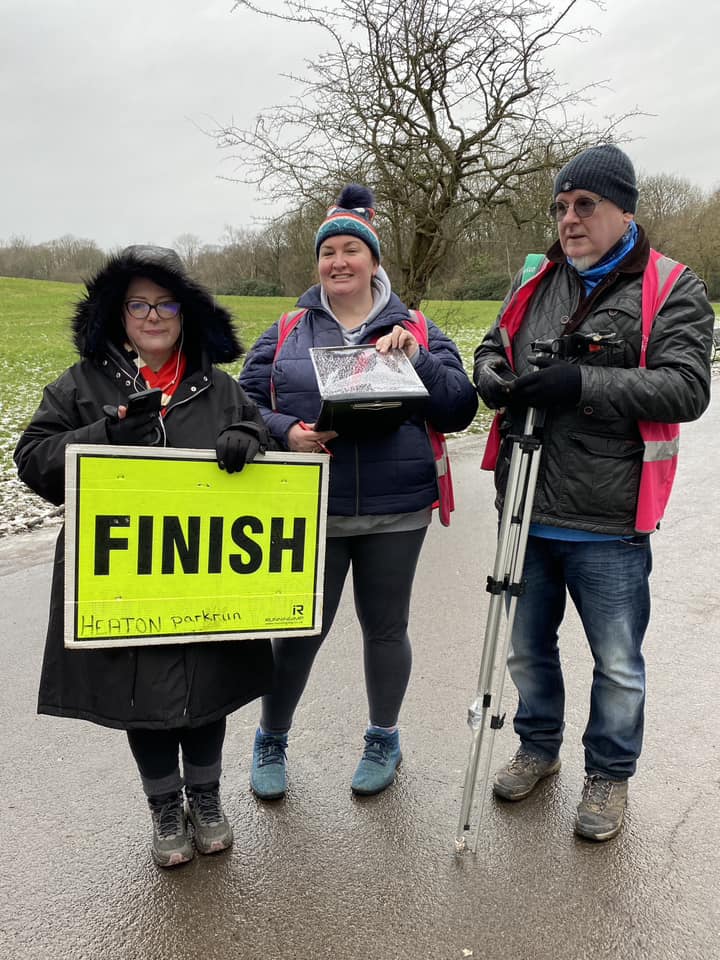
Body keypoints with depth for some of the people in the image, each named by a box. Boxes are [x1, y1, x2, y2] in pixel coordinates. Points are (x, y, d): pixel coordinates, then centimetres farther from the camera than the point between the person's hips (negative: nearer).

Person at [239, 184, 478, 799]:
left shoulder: (416, 333, 6)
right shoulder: (286, 334, 6)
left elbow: (460, 409, -1)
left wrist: (417, 359, -15)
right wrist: (286, 433, -15)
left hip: (395, 513, 1)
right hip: (310, 513, 0)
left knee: (385, 629, 14)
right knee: (300, 631, 6)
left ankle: (384, 740, 37)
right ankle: (271, 741, 32)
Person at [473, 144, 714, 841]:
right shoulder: (536, 282, 9)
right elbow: (493, 347, 18)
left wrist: (582, 381, -23)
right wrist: (493, 378, -6)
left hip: (608, 524, -4)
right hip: (525, 513, 5)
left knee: (618, 664, 11)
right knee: (527, 646, 20)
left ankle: (609, 775, 34)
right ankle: (538, 746, 44)